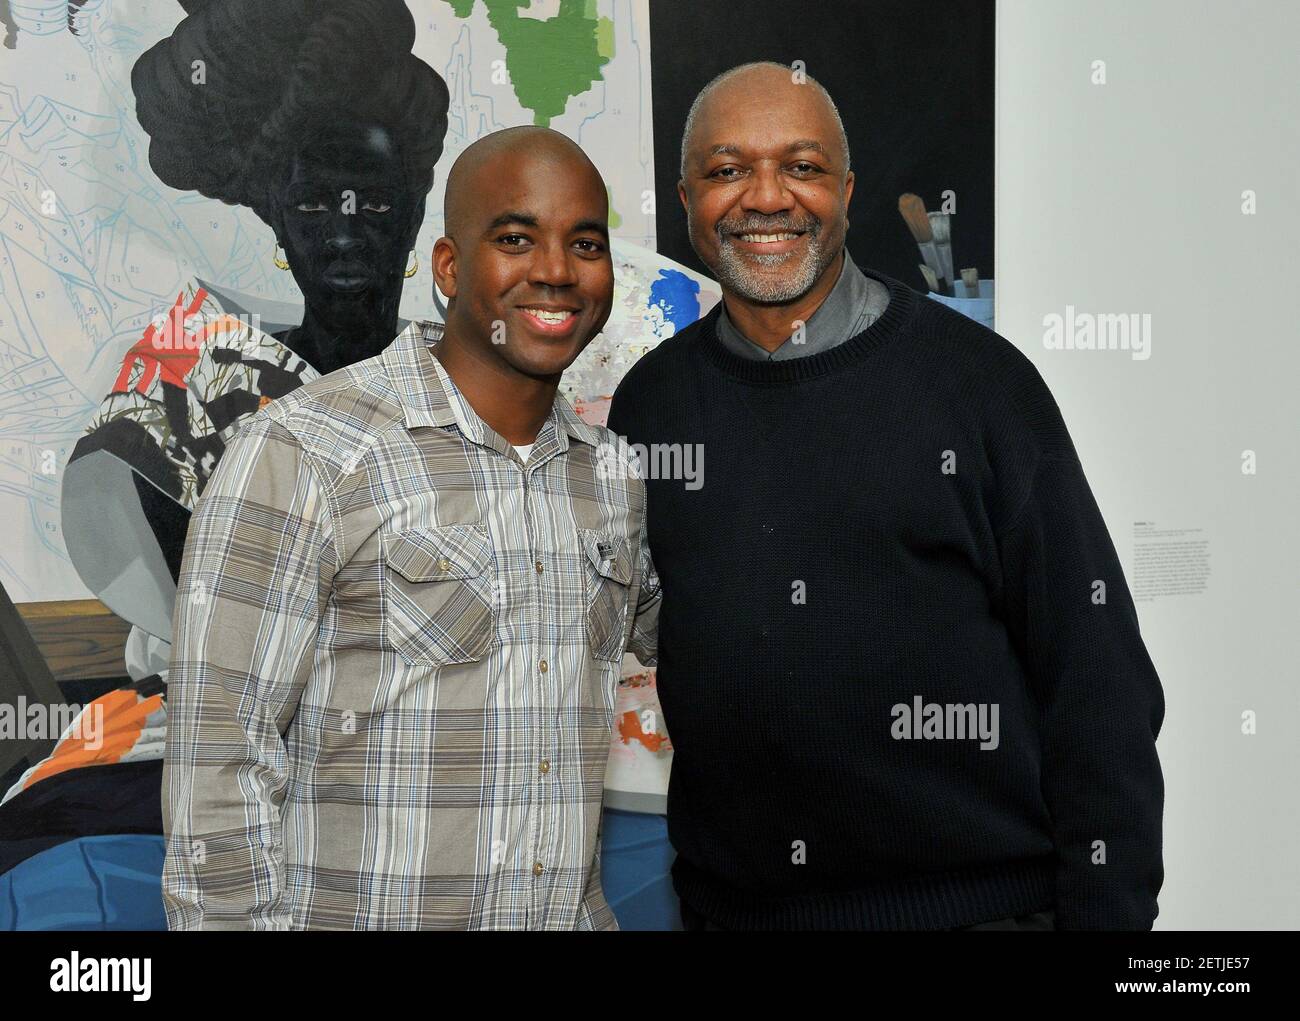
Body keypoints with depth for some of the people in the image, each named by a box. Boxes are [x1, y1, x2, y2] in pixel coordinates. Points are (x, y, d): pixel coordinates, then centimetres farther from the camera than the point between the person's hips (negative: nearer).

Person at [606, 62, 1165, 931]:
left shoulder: (979, 378, -7)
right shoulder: (649, 402, 3)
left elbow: (1094, 683, -7)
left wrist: (1108, 909, -10)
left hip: (977, 899, -2)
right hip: (726, 902, 3)